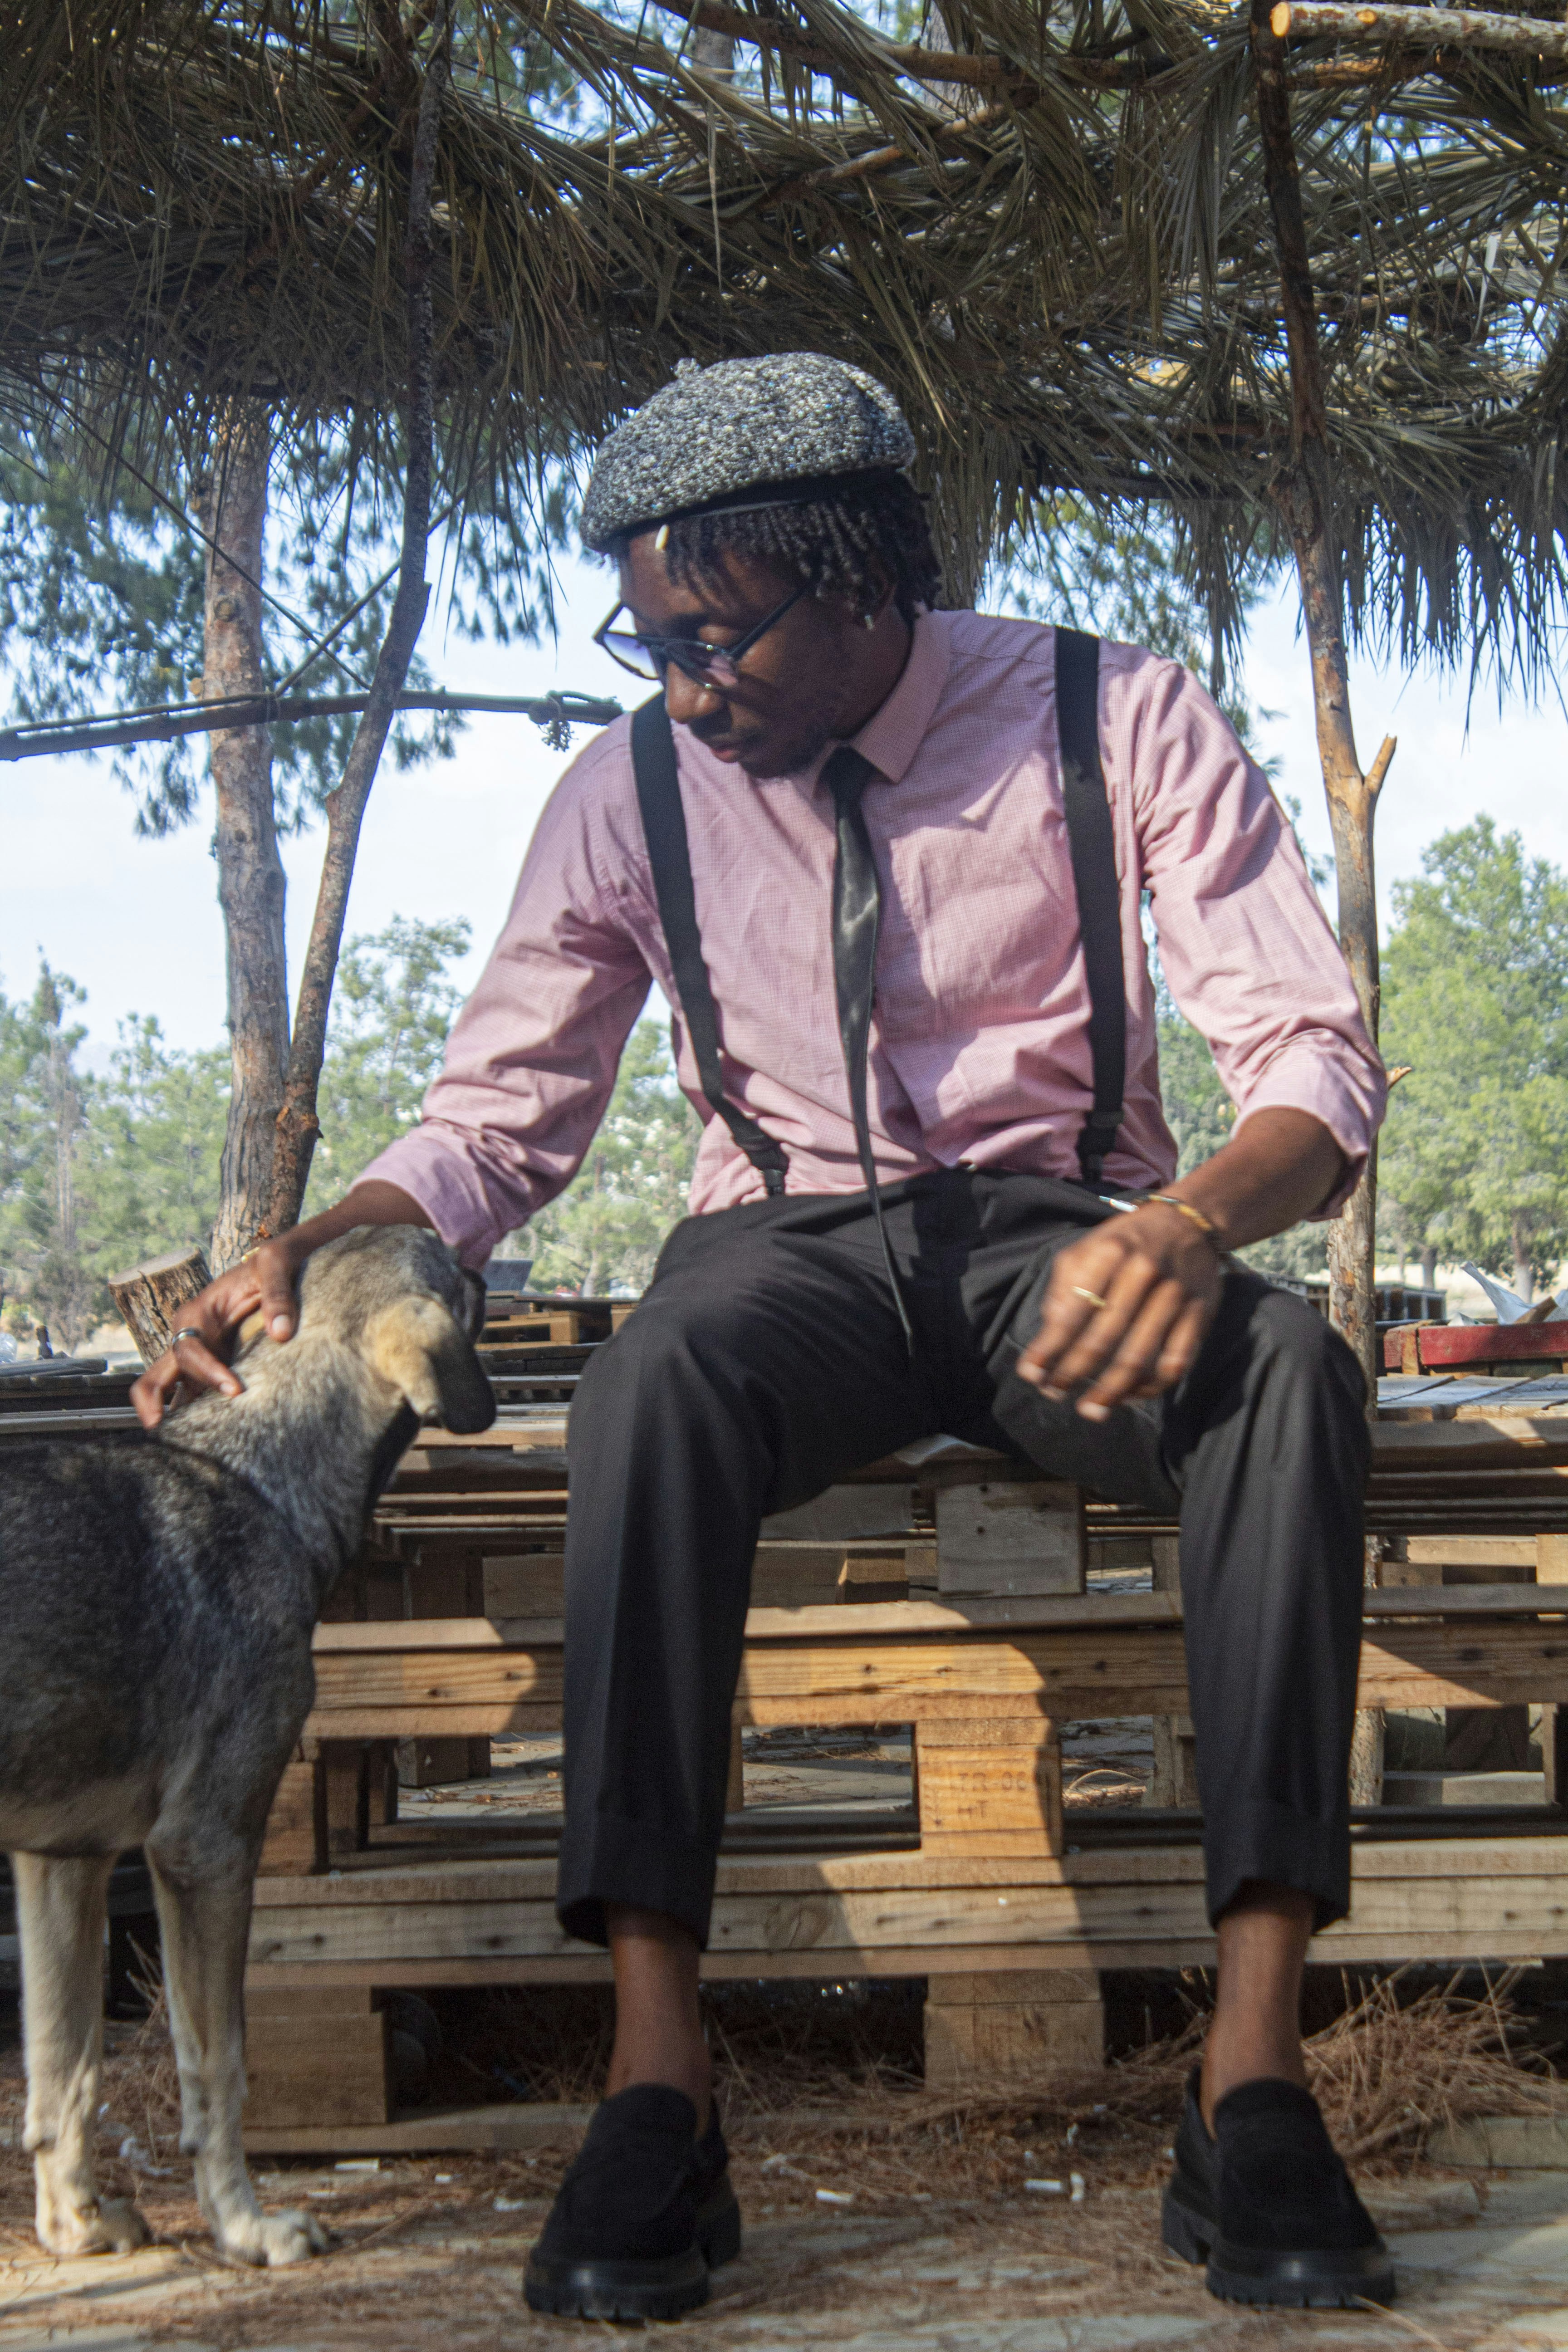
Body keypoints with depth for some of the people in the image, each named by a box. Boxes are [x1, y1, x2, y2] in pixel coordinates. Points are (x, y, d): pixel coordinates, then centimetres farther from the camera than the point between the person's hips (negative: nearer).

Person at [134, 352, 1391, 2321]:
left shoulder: (1118, 724, -5)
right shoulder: (633, 791, 1)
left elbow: (1316, 1063, -11)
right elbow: (497, 1119, 6)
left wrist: (1195, 1218, -35)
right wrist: (312, 1251, -15)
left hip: (1064, 1242, 0)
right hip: (791, 1249, 1)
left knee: (1289, 1370, -36)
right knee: (657, 1373, -37)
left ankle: (1250, 2076, -36)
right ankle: (654, 2086, -38)